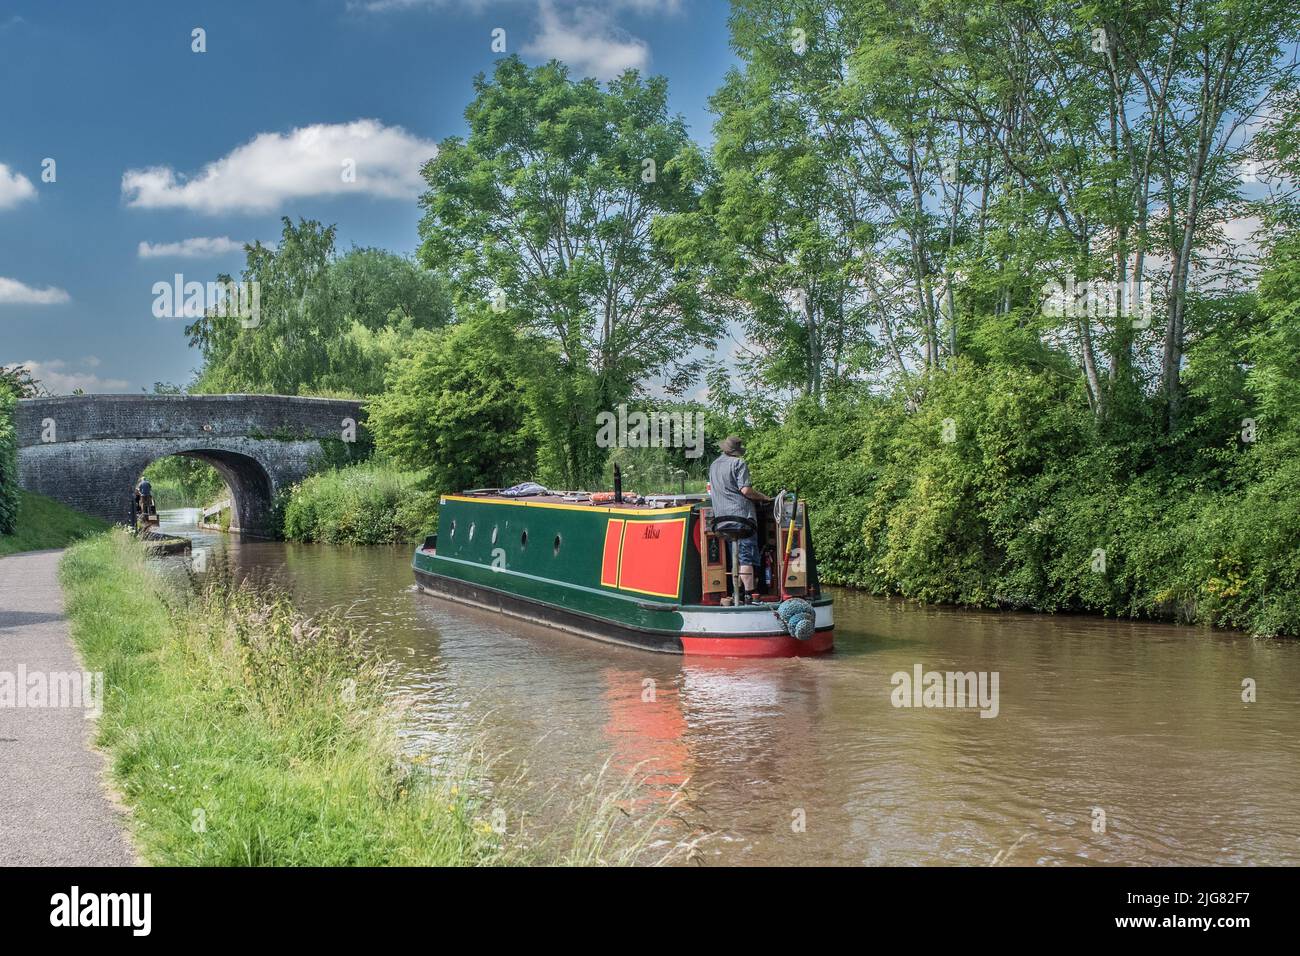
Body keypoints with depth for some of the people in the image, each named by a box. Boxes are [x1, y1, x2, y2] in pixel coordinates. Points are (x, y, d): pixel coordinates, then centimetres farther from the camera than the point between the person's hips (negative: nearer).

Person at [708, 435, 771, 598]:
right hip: (742, 514, -7)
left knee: (735, 556, 11)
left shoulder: (713, 466, 18)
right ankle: (749, 593, -14)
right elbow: (746, 490, -13)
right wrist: (763, 497, -1)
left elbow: (711, 490, 28)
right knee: (746, 556, -9)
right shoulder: (738, 463, -5)